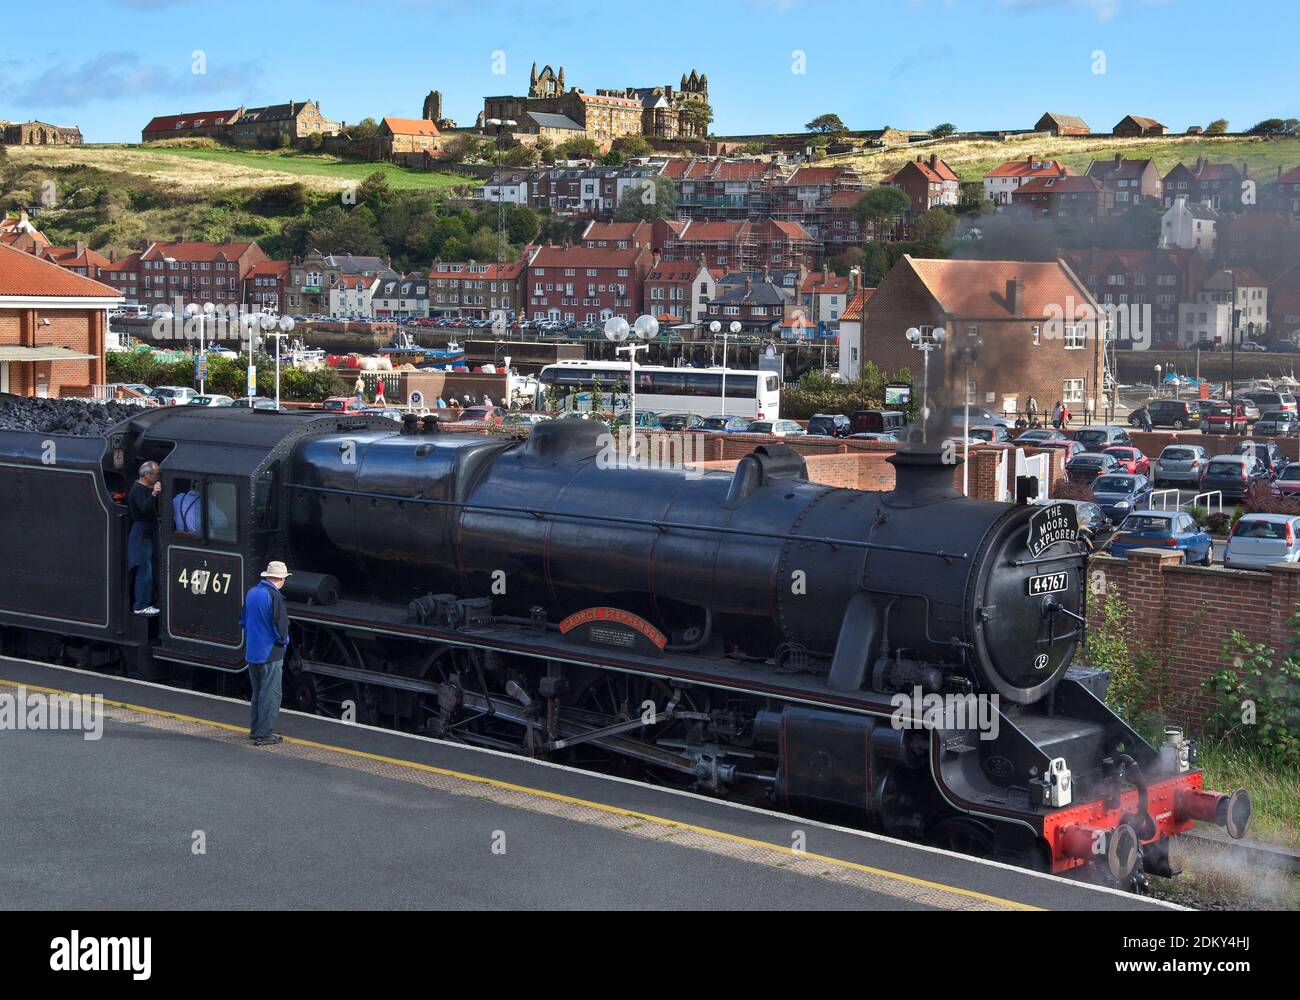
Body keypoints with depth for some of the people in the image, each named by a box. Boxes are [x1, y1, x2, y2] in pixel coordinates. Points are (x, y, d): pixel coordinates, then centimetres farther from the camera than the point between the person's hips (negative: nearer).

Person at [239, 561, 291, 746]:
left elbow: (242, 621, 16)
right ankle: (263, 734, 0)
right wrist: (284, 641, -2)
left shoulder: (251, 593, 7)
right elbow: (281, 625, -21)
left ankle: (255, 730, 25)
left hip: (252, 652, 8)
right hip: (270, 653, -8)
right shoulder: (274, 596, -18)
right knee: (271, 694, -1)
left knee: (257, 693, 19)